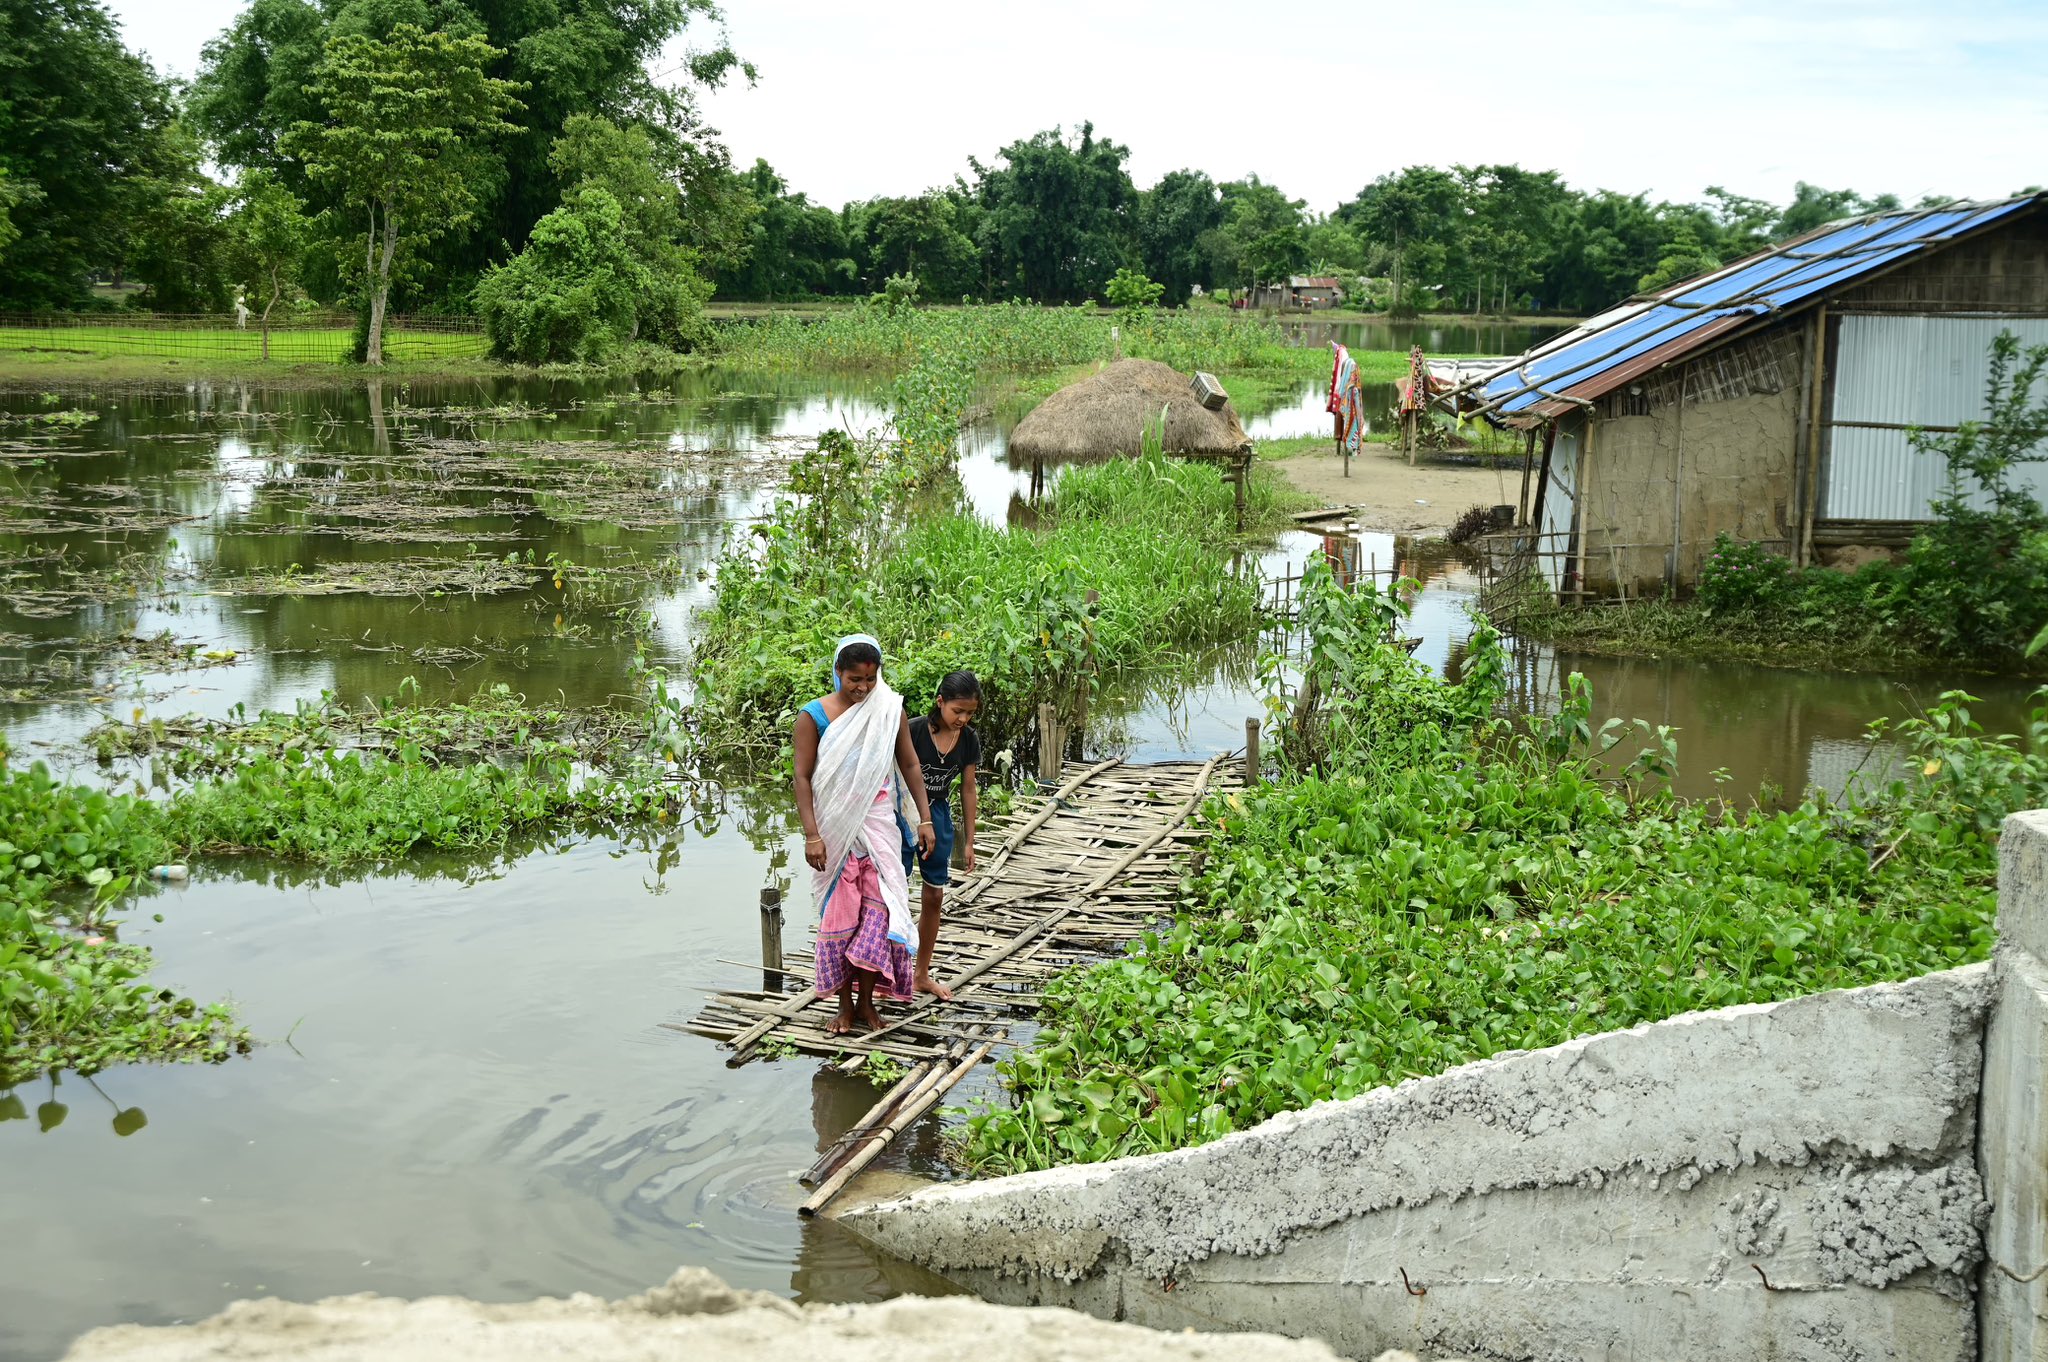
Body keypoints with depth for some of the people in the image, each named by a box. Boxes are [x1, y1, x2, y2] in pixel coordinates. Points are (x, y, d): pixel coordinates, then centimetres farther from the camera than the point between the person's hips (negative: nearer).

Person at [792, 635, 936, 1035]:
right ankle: (845, 1005, 13)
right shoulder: (813, 717, -6)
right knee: (839, 915, 3)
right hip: (834, 828, -1)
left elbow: (910, 765, 8)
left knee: (879, 908, -5)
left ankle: (866, 1000, 6)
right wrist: (811, 834, -15)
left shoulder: (890, 712, 1)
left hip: (878, 825, 2)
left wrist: (924, 818, 3)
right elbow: (803, 777, -8)